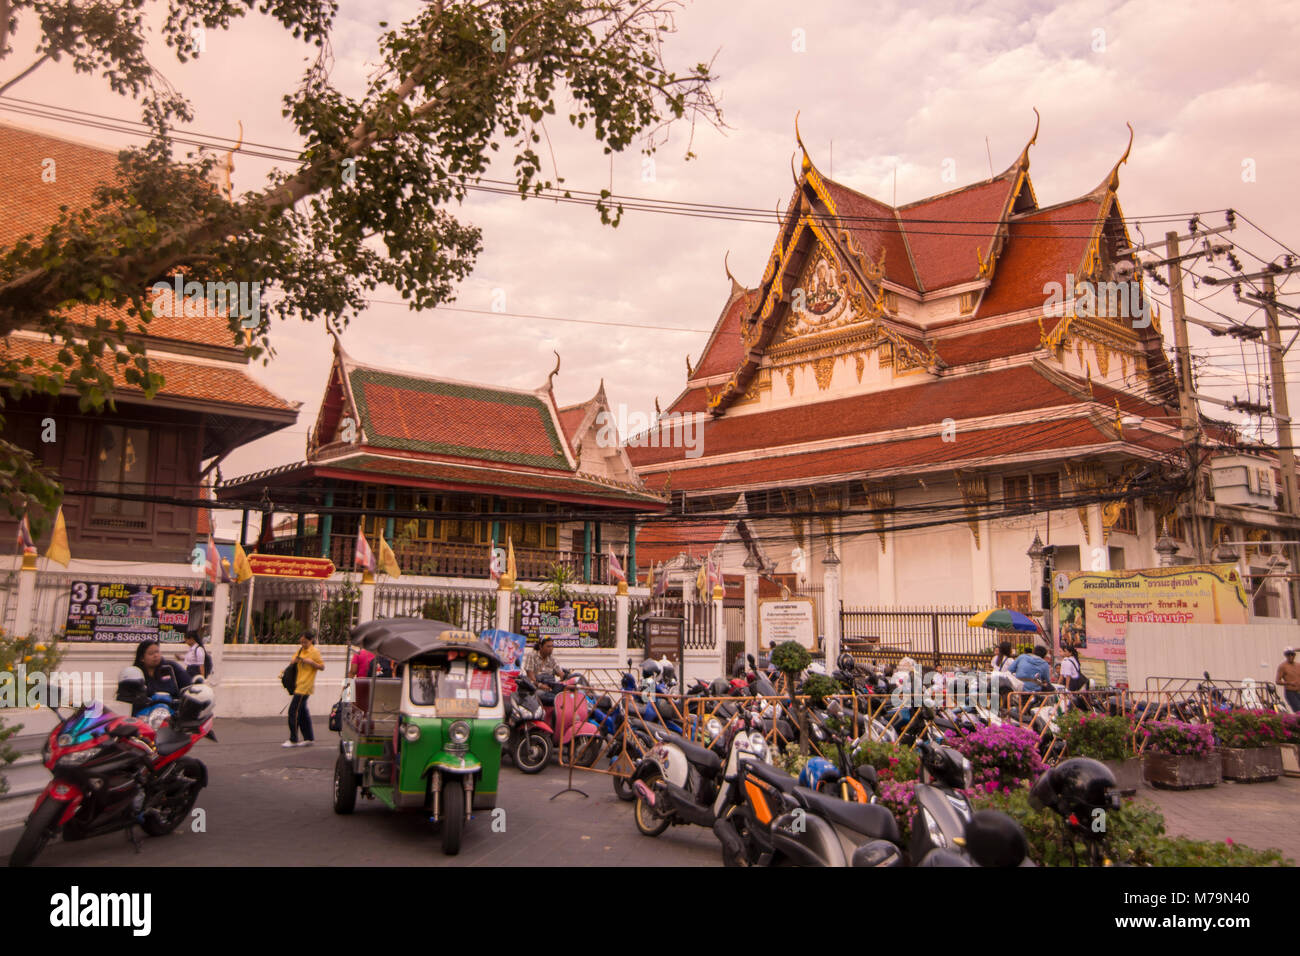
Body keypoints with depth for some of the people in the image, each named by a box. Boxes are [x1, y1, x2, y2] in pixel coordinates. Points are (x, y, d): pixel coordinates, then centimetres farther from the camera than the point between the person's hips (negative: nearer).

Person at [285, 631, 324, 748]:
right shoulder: (301, 650, 15)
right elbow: (295, 661, 28)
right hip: (299, 685, 9)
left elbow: (322, 667, -10)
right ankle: (309, 738, 16)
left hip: (305, 686, -9)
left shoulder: (314, 652, -9)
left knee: (294, 710, -9)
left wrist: (311, 662, -23)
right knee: (302, 712, 10)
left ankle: (293, 740, -3)